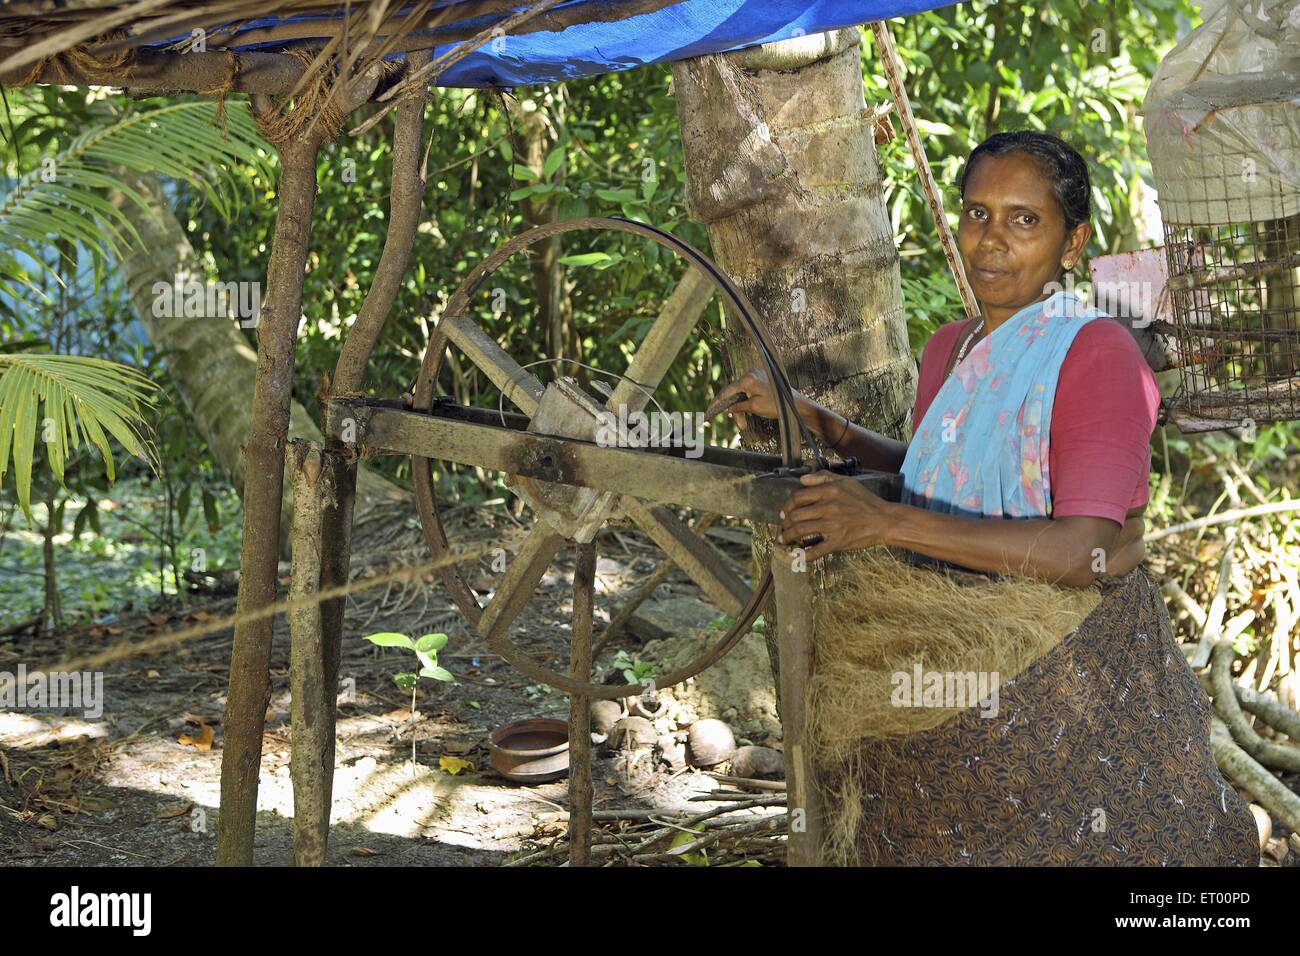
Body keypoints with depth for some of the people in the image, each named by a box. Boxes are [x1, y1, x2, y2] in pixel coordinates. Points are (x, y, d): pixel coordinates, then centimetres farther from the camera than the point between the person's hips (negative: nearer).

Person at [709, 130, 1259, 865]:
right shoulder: (949, 349, 6)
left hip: (1070, 682, -6)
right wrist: (813, 421, 11)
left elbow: (1085, 552, -27)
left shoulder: (1096, 353, -17)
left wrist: (887, 522, -30)